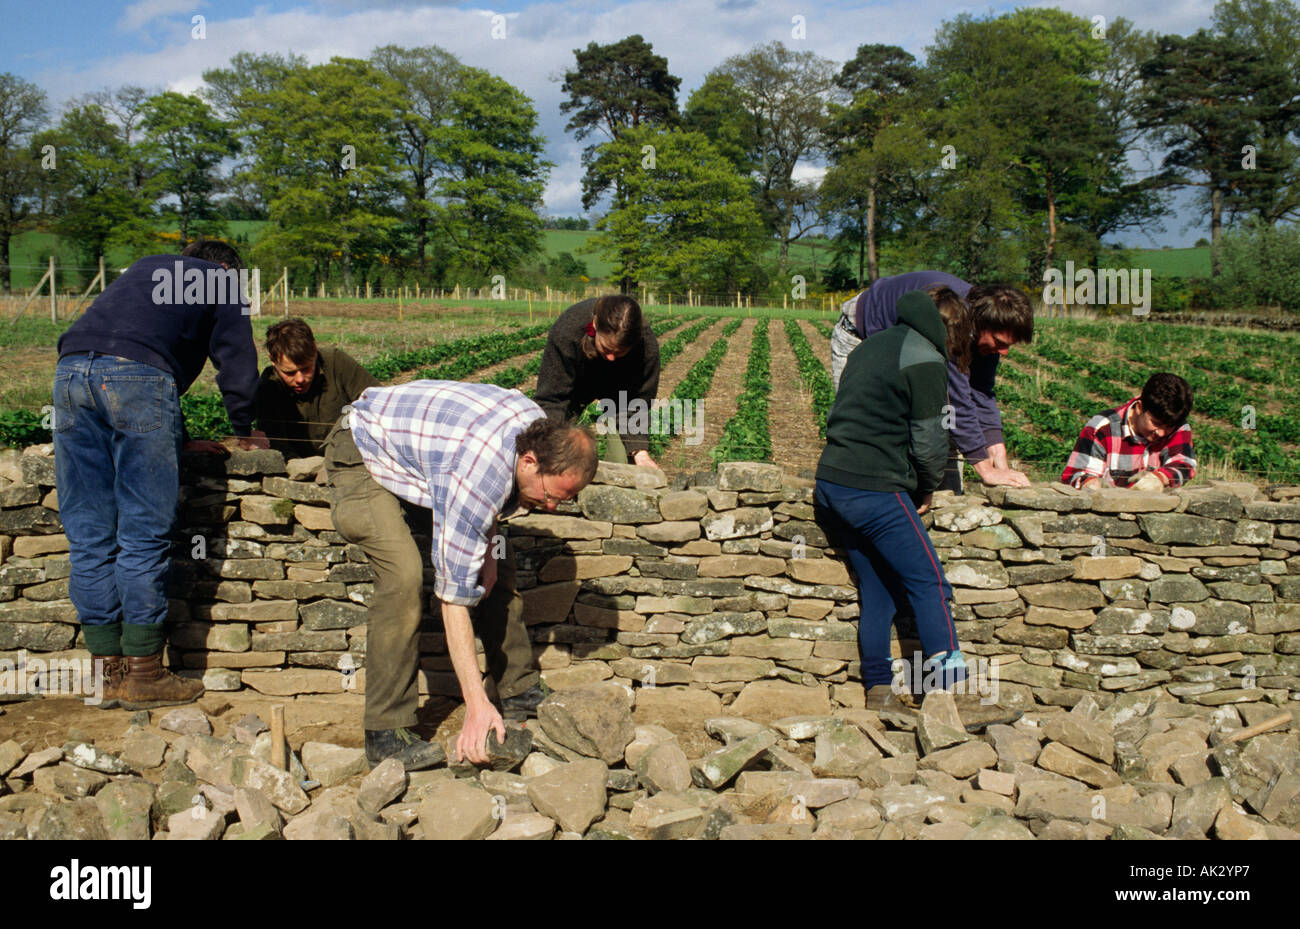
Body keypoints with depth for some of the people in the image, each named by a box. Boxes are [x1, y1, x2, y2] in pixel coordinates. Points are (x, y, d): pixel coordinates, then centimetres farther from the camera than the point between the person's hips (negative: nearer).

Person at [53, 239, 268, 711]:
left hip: (72, 369, 6)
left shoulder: (148, 268, 38)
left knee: (89, 537, 7)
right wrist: (245, 433, 30)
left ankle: (108, 672, 12)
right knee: (144, 535, -1)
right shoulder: (221, 281, 21)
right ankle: (142, 674, 2)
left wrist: (179, 439, 38)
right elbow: (237, 362, 15)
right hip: (137, 376, -6)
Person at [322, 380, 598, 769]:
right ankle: (386, 733, -19)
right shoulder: (479, 474, -40)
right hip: (361, 453, -8)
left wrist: (488, 540, -10)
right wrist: (477, 706, -38)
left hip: (413, 441, 9)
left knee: (496, 565, 4)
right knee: (404, 574, -27)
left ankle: (520, 692, 16)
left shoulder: (539, 427, -17)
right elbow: (454, 595, -38)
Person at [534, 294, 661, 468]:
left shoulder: (648, 345, -37)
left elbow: (635, 404, -24)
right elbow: (551, 399, -35)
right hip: (576, 382, 0)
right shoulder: (565, 332, -40)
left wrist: (640, 451, -36)